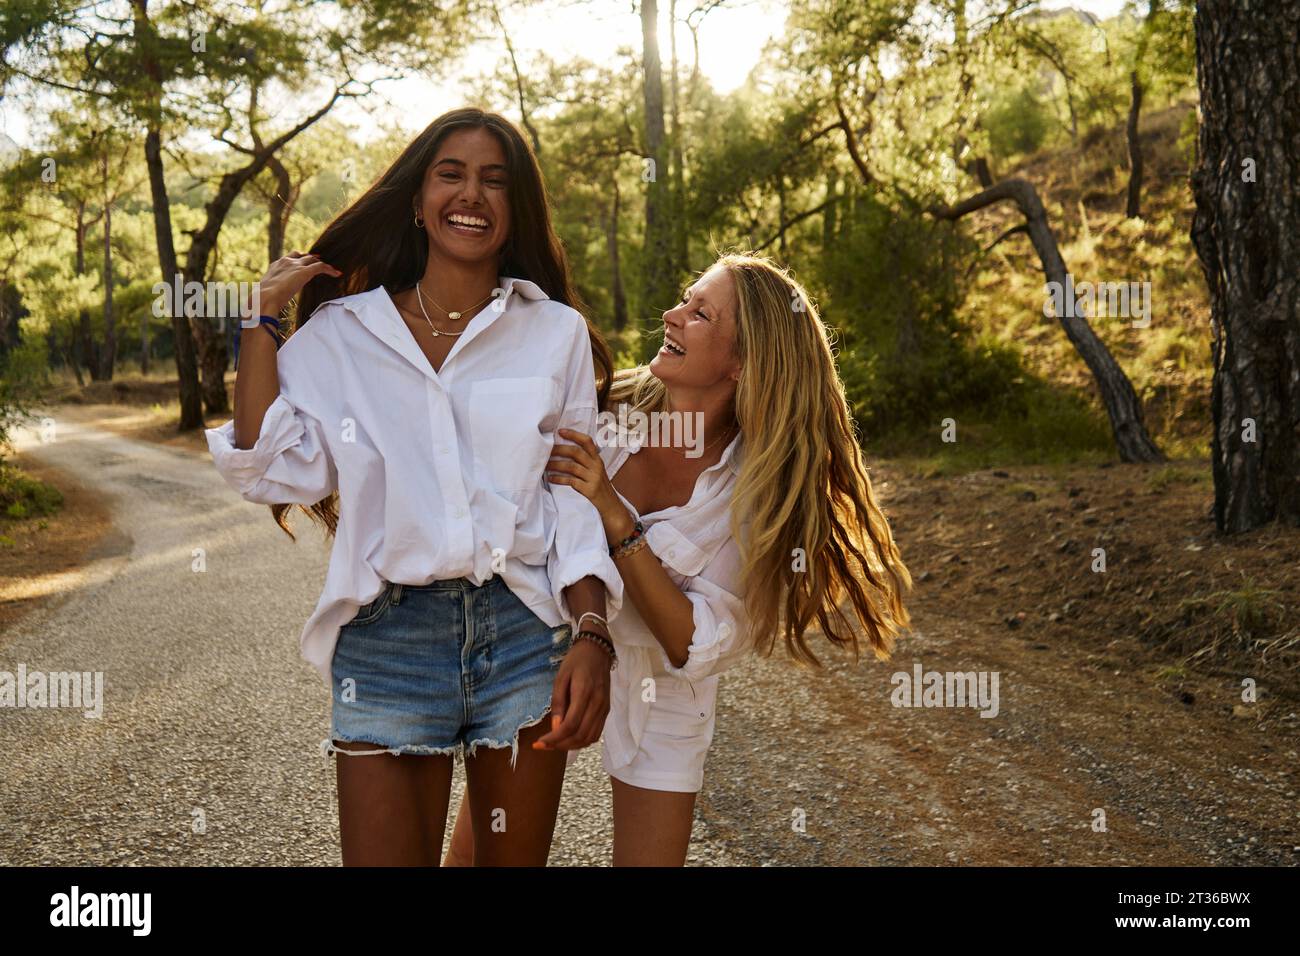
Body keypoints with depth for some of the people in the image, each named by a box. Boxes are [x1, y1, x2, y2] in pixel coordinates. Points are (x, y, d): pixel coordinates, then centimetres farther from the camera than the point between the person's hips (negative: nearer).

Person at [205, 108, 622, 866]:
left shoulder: (557, 333, 4)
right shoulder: (340, 332, 5)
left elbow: (578, 498, 3)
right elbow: (280, 475, -2)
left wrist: (592, 634, -9)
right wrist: (262, 323, -1)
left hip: (526, 632, 1)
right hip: (388, 636, 0)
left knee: (516, 857, 14)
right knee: (386, 855, 4)